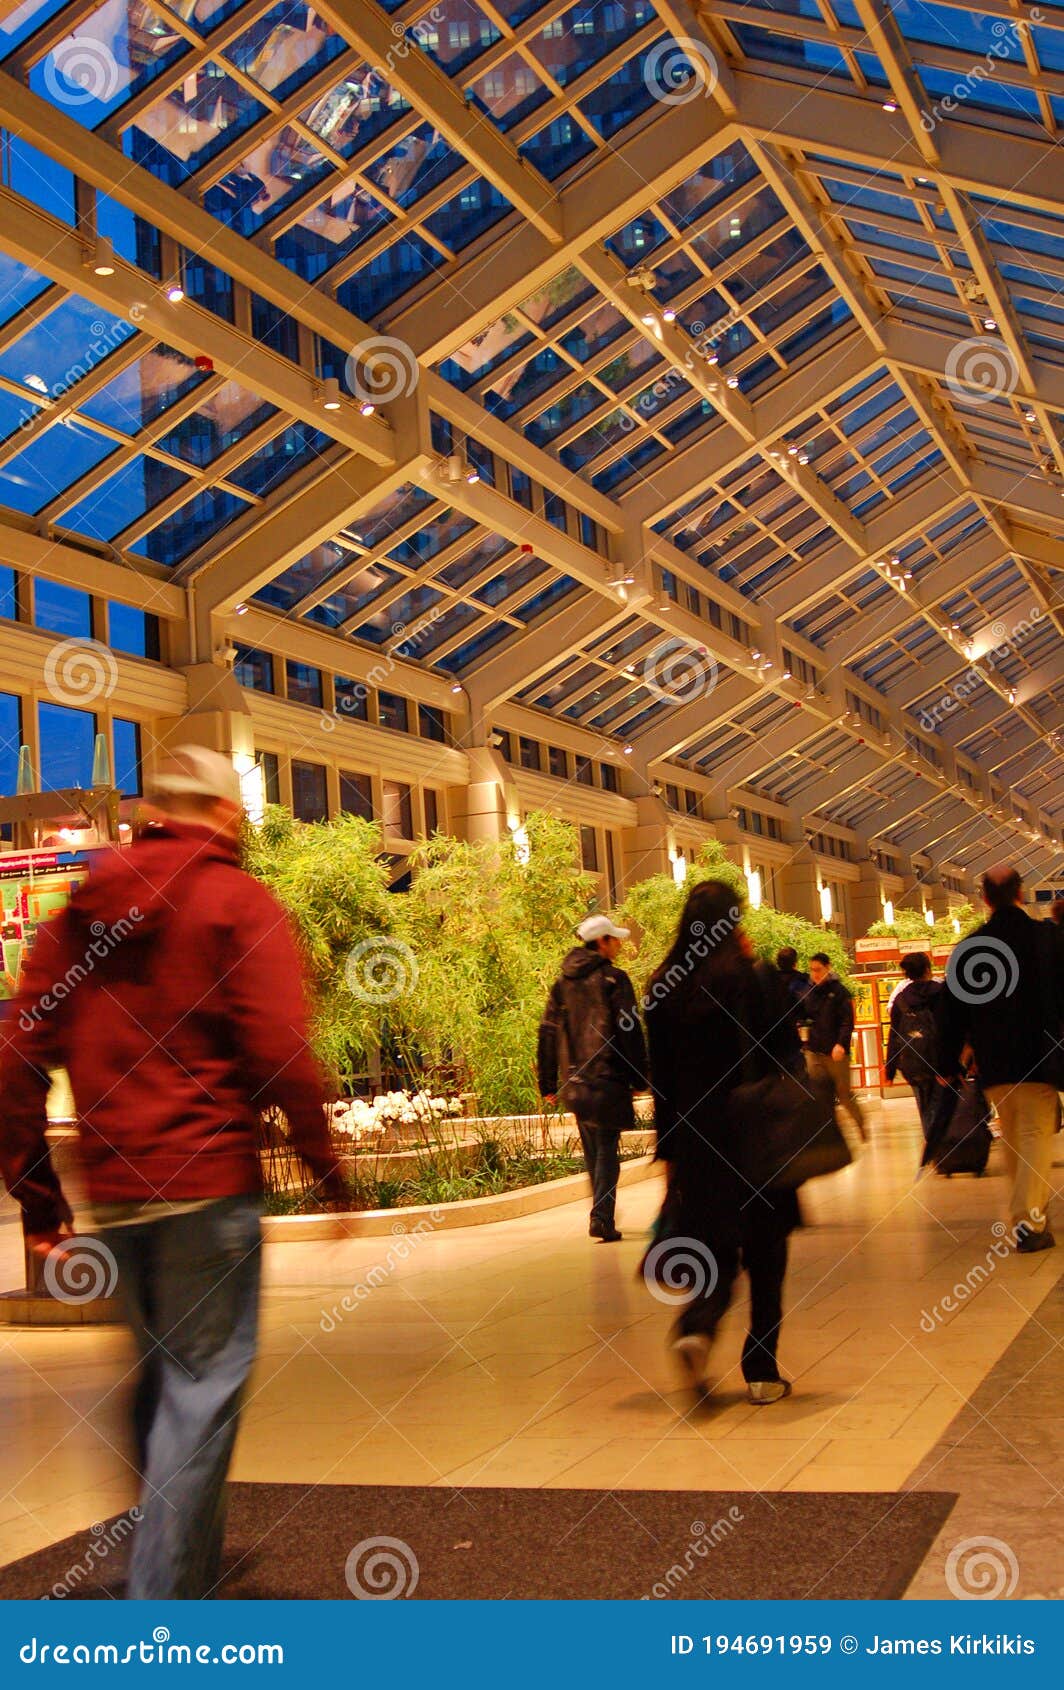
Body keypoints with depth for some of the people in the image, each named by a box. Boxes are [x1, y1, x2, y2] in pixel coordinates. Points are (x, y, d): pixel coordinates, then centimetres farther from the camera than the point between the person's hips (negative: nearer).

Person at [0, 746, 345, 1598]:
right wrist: (324, 1160, -6)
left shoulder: (83, 907, 11)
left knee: (161, 1375, 21)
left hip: (114, 1188, 7)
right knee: (203, 1385, 1)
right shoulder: (238, 901, -5)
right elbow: (278, 1049, -15)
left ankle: (188, 1563, 35)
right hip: (209, 1181, -6)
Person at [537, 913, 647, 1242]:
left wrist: (547, 1084, 14)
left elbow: (548, 1033, 11)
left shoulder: (562, 983, 11)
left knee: (592, 1152, 18)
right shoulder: (613, 979, -7)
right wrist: (640, 1078, -4)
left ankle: (602, 1214, 26)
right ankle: (602, 1218, -10)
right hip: (608, 1080, -6)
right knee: (607, 1151, -2)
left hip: (574, 1083, 6)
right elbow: (630, 1031, -9)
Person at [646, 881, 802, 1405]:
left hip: (698, 1140, 3)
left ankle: (697, 1327, -12)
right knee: (765, 1253, 11)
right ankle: (761, 1372, 13)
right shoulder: (759, 979, -8)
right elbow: (789, 1060, -7)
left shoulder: (663, 989, 1)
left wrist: (669, 1149, 11)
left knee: (717, 1247, 14)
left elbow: (662, 1077, 5)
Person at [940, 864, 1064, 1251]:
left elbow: (953, 1008, 3)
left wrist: (950, 1060, 10)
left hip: (993, 1061, 3)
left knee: (1011, 1139, 17)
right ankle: (1029, 1219, -13)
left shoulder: (968, 947, 1)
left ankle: (1023, 1217, 27)